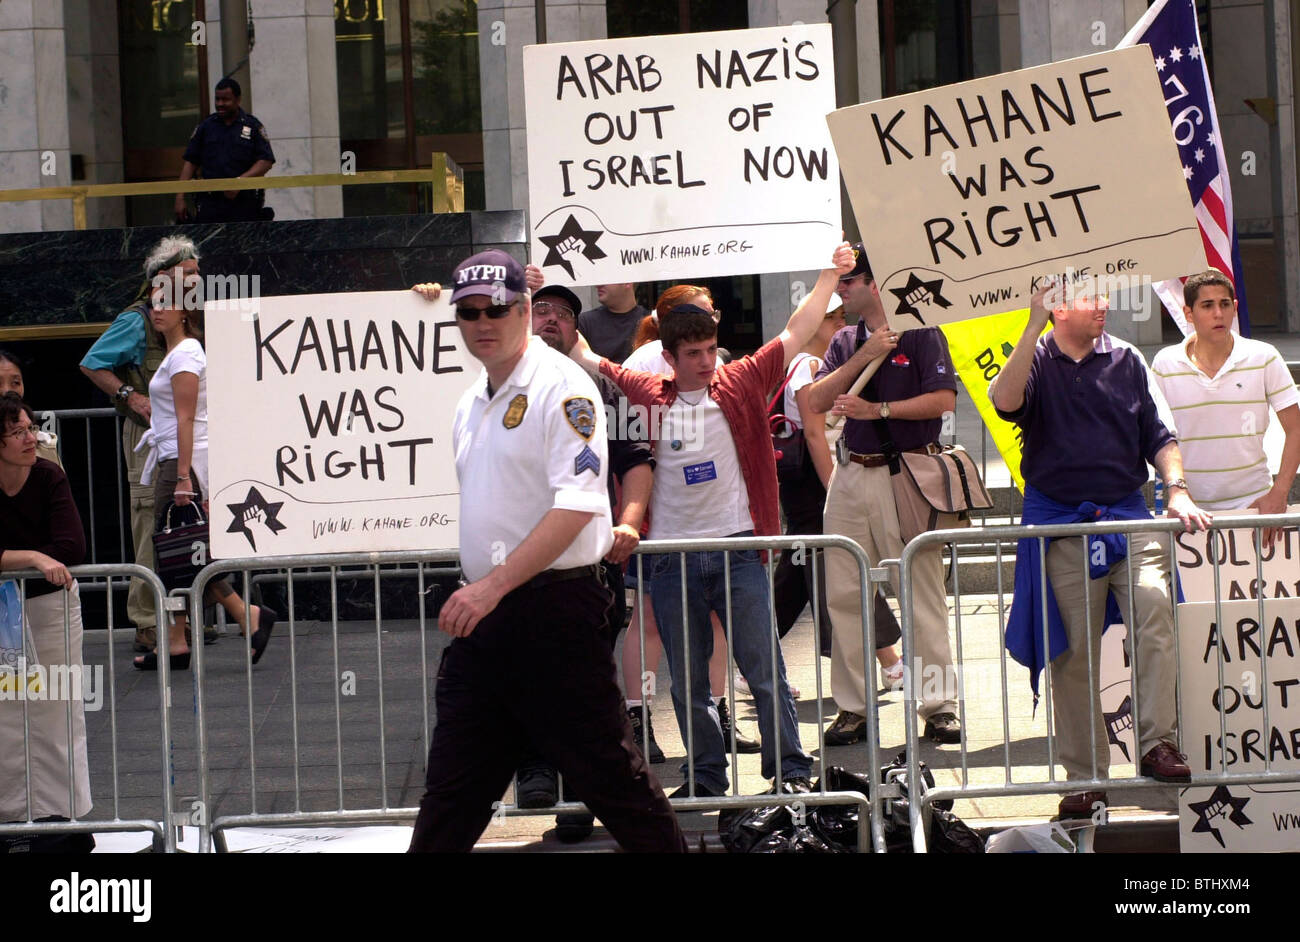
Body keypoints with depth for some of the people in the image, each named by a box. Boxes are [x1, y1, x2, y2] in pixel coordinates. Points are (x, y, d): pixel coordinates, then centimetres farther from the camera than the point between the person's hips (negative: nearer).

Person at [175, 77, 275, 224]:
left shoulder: (253, 126, 4)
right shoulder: (206, 126, 11)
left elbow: (266, 162, -2)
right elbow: (190, 162, 11)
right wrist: (180, 197, 2)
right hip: (210, 203, 2)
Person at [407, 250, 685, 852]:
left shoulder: (560, 385, -11)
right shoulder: (472, 404, 16)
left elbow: (577, 505, -21)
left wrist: (495, 584, -25)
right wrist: (473, 590, 19)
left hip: (554, 605, -8)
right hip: (483, 608, 8)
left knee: (606, 772, -3)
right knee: (452, 785, 10)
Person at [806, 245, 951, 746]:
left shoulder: (919, 333, -1)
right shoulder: (845, 342, 16)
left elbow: (944, 399, -10)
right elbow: (817, 400, 5)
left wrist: (879, 409, -15)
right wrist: (863, 357, -6)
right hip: (851, 476, 6)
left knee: (922, 591, -5)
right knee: (844, 594, 4)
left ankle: (938, 705, -3)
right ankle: (853, 706, 9)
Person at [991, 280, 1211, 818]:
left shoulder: (1125, 360, 11)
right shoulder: (1036, 361, 3)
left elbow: (1156, 436, 14)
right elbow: (1005, 401, -20)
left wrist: (1177, 490, 0)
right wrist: (1035, 329, -21)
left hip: (1126, 515, 1)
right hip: (1059, 522, -1)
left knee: (1154, 604, -25)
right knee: (1073, 652, 1)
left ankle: (1157, 744, -22)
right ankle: (1085, 777, 10)